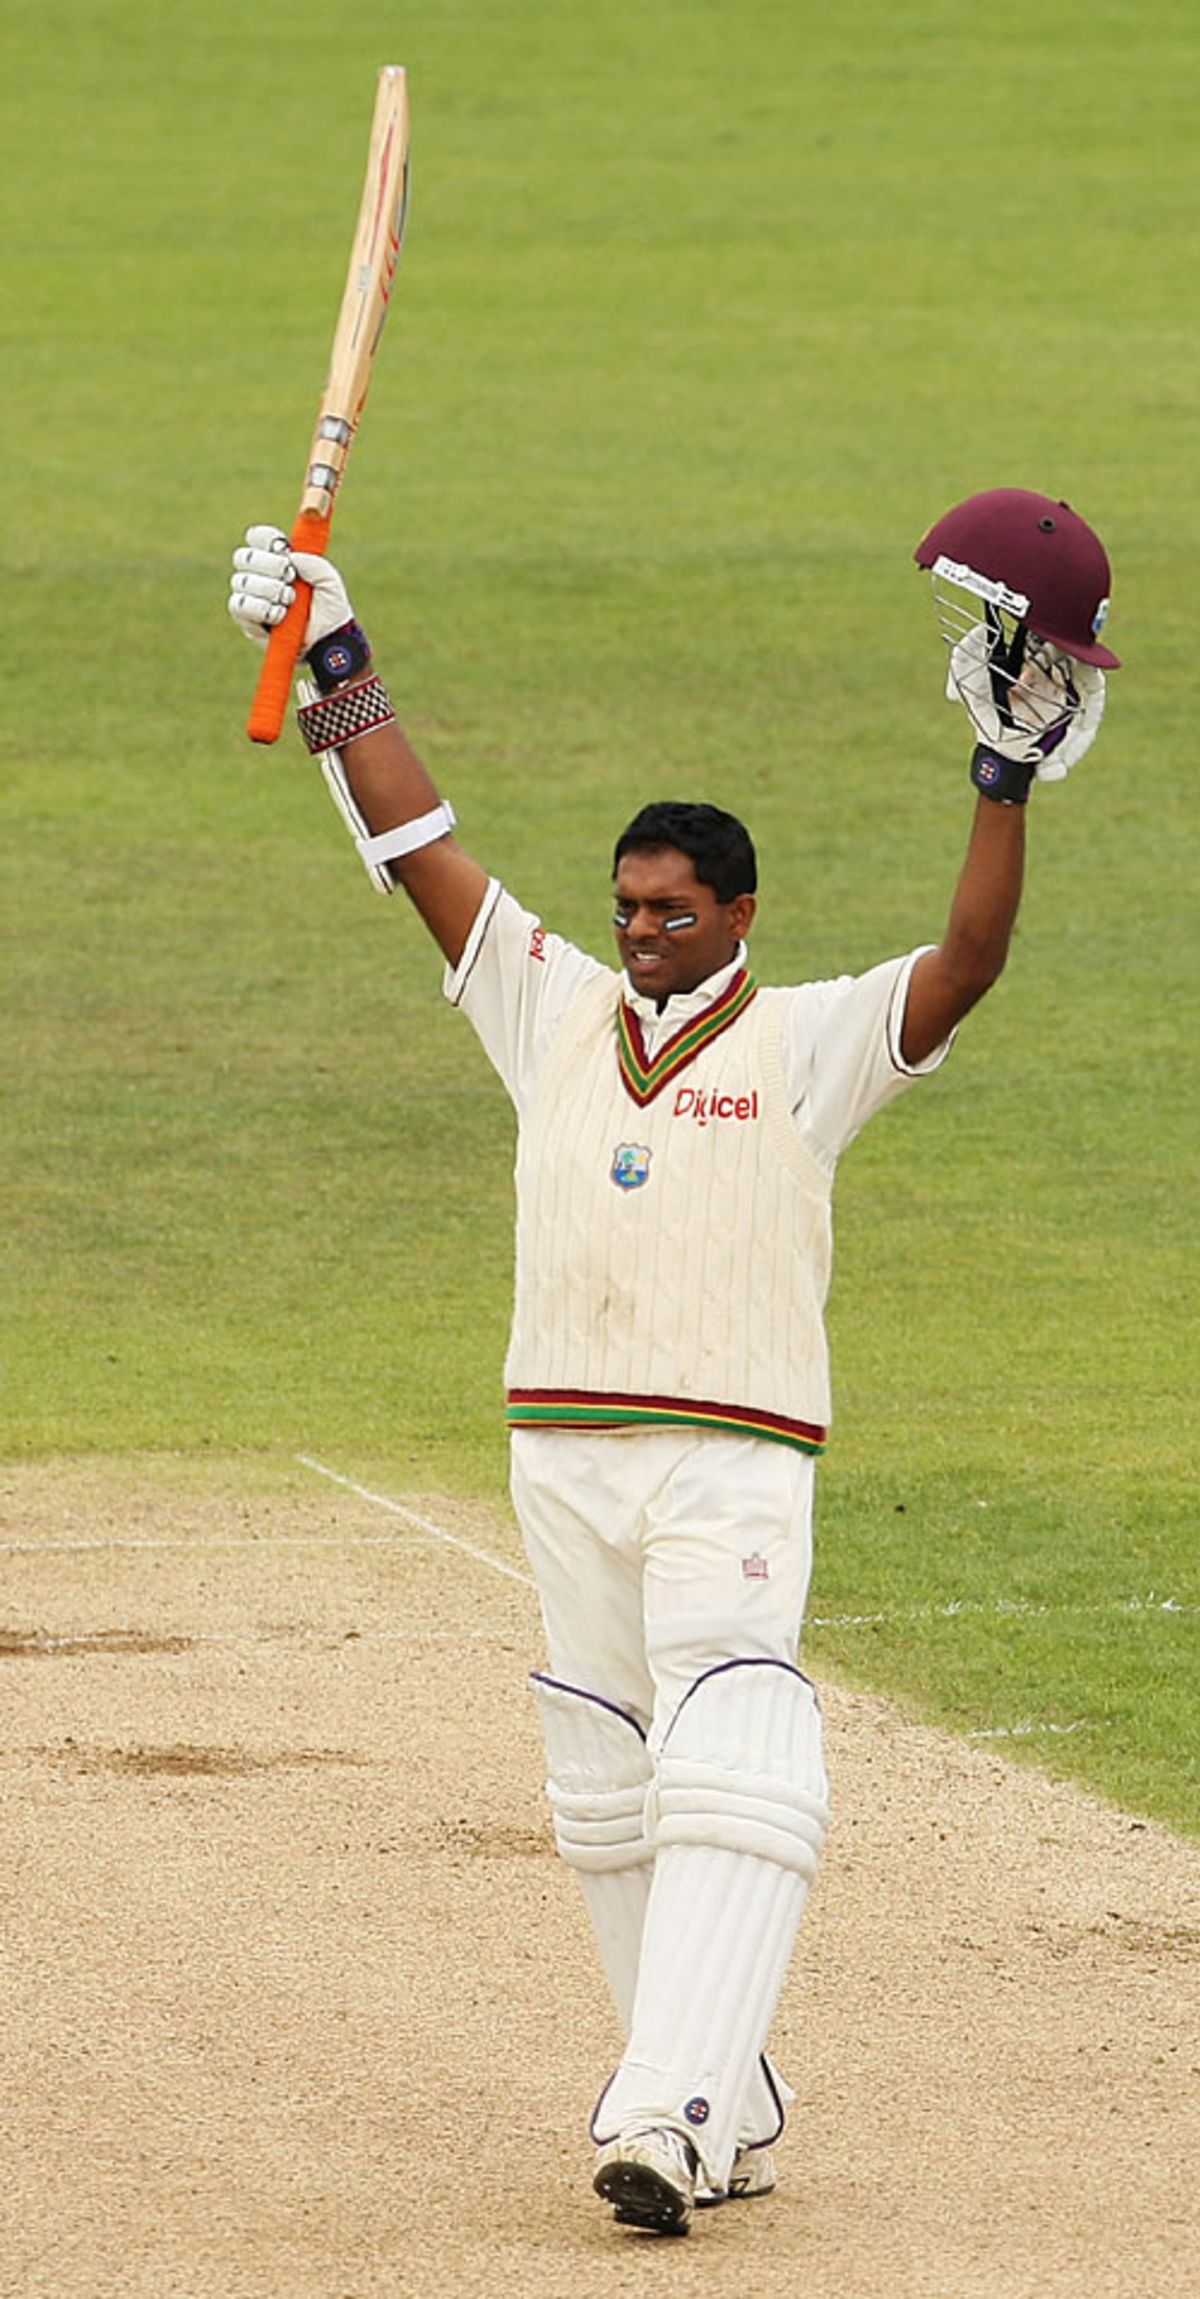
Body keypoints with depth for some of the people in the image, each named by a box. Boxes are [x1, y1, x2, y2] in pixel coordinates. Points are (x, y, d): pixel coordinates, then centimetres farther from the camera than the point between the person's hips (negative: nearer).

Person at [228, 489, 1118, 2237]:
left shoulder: (813, 1042, 1)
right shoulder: (556, 1008, 13)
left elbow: (968, 965, -13)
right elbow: (417, 845, 12)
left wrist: (1007, 785, -24)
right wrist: (338, 666, 7)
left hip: (735, 1468, -5)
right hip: (564, 1449, 5)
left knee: (733, 1784, -18)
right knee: (609, 1803, 7)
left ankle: (666, 2121, -29)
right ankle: (730, 2108, 17)